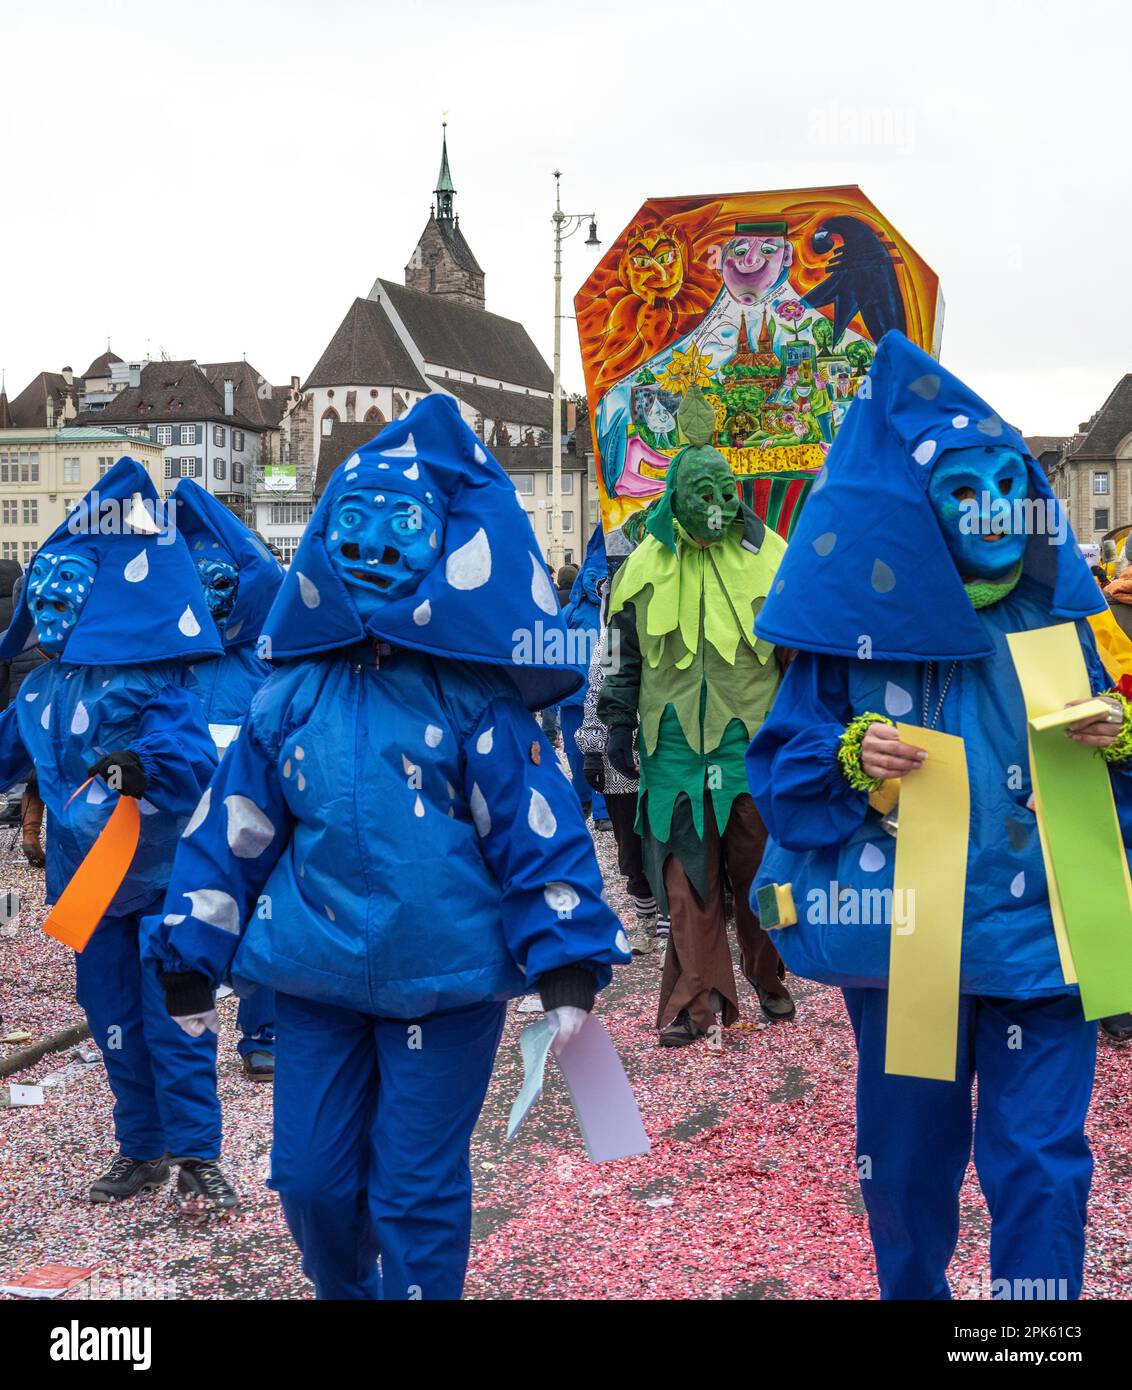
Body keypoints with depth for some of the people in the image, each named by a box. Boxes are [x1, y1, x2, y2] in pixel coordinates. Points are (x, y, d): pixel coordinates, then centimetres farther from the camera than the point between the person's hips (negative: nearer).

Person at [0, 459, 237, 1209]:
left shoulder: (154, 683, -15)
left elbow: (193, 752, -30)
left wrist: (149, 768, -48)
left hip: (162, 874, -7)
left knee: (171, 1016, -4)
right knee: (112, 1015, 14)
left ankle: (197, 1154, 8)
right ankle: (142, 1148, 28)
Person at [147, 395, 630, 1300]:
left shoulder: (476, 702, -6)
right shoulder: (291, 701, 2)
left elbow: (538, 830, -7)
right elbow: (233, 828, 8)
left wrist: (568, 962, -10)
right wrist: (191, 960, 10)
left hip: (447, 981, -3)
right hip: (316, 975, 4)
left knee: (417, 1189, 5)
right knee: (311, 1176, 13)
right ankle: (344, 1289, 42)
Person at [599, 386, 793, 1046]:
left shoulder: (768, 556, 2)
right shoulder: (648, 564, 6)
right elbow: (628, 655, 15)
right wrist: (620, 721, 12)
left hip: (754, 735, -1)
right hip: (676, 738, 1)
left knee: (760, 865, 6)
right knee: (687, 874, -1)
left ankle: (769, 978, 25)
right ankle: (697, 998, 4)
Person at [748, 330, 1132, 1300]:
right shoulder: (862, 623, -6)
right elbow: (781, 766, -3)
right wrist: (847, 757, -22)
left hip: (1039, 929, 1)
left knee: (1041, 1165, 0)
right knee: (907, 1151, 15)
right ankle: (911, 1288, 40)